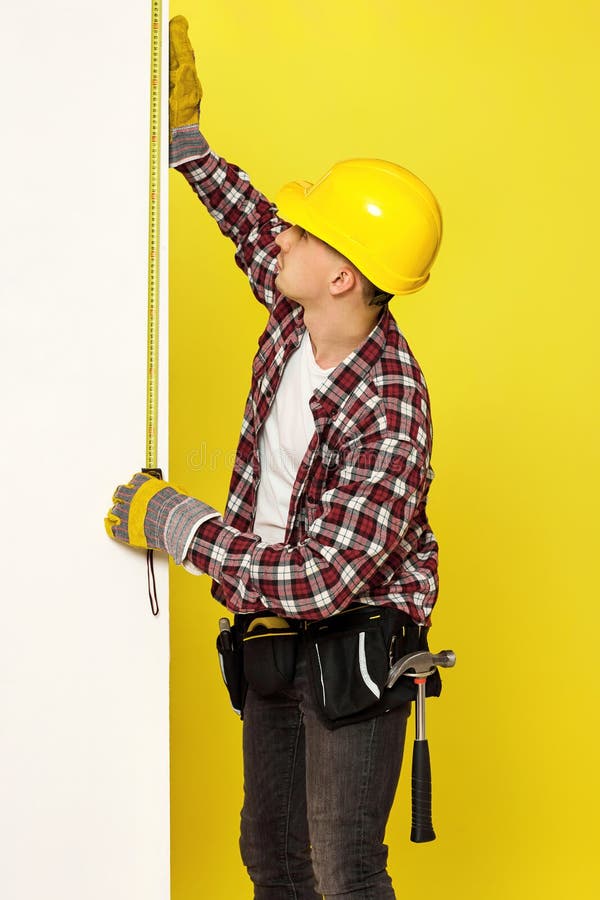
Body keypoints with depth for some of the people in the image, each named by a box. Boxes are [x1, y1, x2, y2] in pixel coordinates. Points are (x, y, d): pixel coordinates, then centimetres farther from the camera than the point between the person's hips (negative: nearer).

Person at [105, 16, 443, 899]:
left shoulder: (388, 418, -28)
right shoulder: (296, 319, -5)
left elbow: (320, 579, -31)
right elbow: (250, 226, 19)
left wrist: (175, 523, -23)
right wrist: (181, 130, 18)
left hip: (352, 651, -8)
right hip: (274, 641, 8)